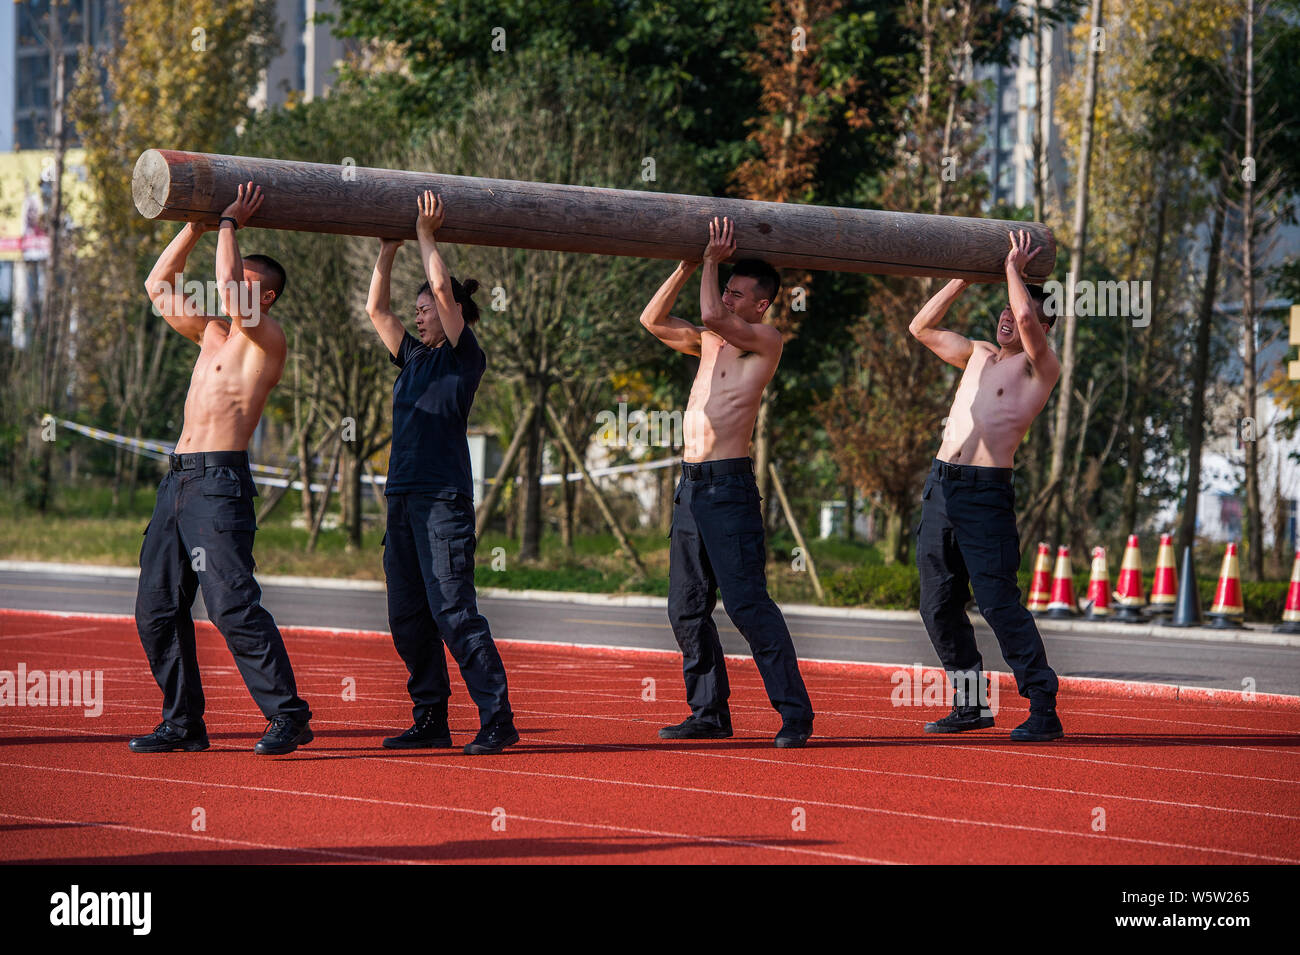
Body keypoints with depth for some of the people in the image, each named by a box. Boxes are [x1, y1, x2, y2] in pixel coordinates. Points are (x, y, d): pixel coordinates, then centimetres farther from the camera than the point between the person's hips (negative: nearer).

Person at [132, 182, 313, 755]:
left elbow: (228, 289, -20)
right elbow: (158, 286, 23)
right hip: (178, 480, 9)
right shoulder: (211, 333, 19)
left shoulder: (267, 339, -4)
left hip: (220, 482, -9)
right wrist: (197, 225, 16)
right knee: (157, 609, 7)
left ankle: (288, 716, -11)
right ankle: (182, 723, 13)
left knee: (234, 606, -15)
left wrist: (230, 224, -6)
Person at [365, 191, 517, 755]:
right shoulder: (413, 359, 18)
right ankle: (430, 719, 13)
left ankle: (497, 717, -13)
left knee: (453, 611, -14)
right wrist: (389, 248, 14)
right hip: (403, 496, 8)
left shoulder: (465, 358, -2)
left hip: (444, 498, -8)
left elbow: (444, 289, -11)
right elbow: (376, 308, 19)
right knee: (407, 618, 7)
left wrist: (426, 235, -2)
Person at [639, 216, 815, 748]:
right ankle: (709, 713, 17)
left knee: (747, 602, -13)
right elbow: (653, 320, 19)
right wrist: (689, 266, 11)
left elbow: (711, 315, -19)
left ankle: (794, 712, -10)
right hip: (691, 485, 9)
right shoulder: (710, 344, 17)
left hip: (729, 486, -8)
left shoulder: (766, 341, -5)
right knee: (686, 608, 9)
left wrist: (713, 259, -5)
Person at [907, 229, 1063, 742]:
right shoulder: (978, 355, 19)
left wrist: (1015, 269, -5)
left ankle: (1043, 709, -13)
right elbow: (922, 328, 27)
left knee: (998, 602, -14)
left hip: (986, 493, -8)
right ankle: (972, 704, 20)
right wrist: (961, 280, 19)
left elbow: (1026, 320, -22)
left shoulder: (1040, 368, -3)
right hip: (940, 487, 8)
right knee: (938, 606, 9)